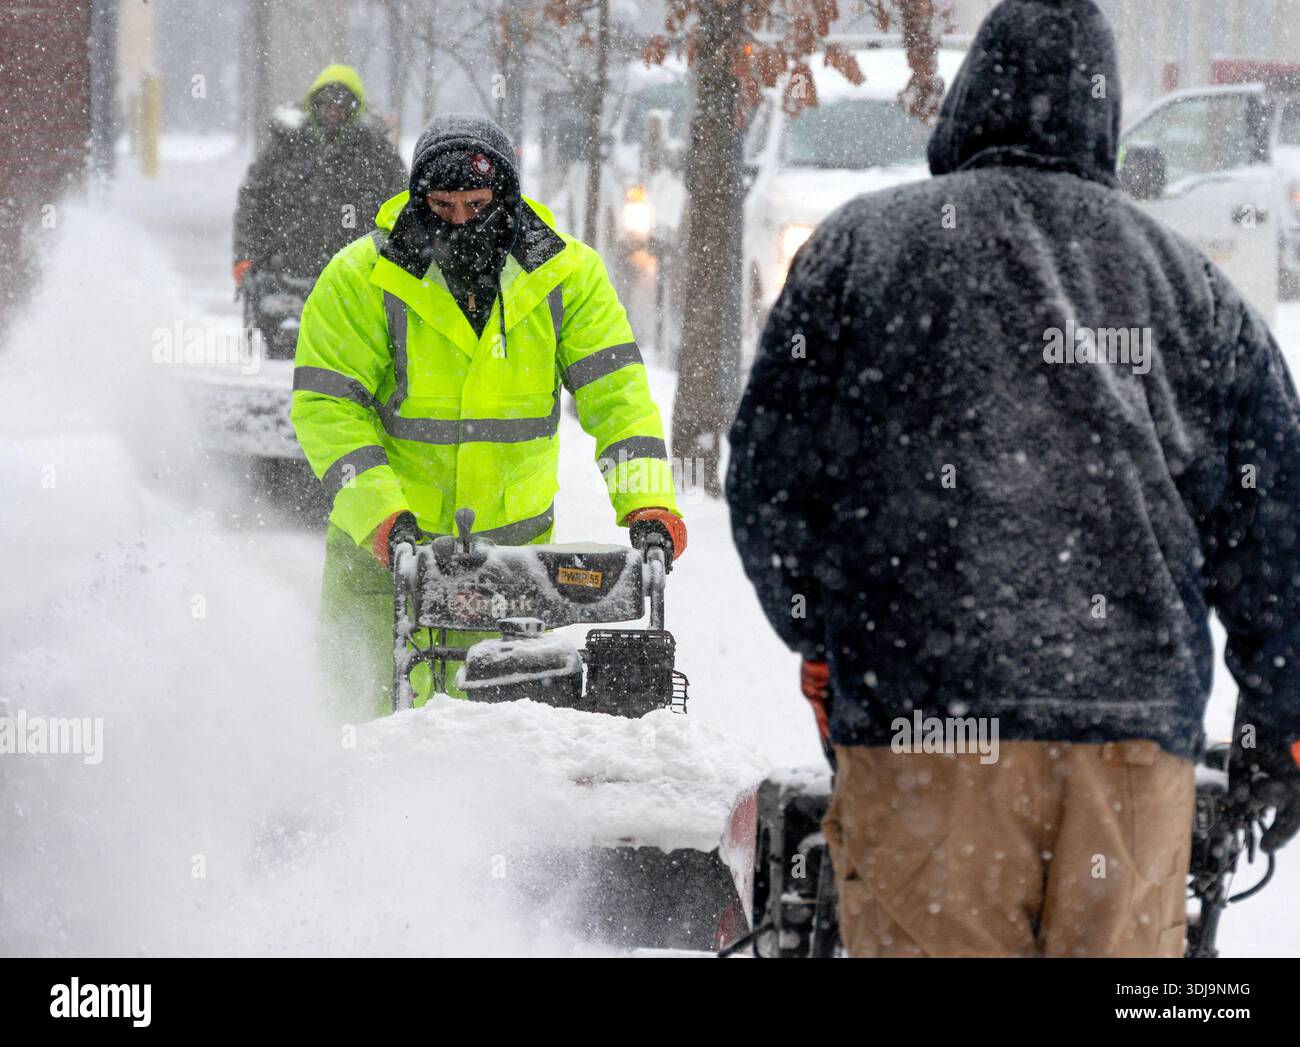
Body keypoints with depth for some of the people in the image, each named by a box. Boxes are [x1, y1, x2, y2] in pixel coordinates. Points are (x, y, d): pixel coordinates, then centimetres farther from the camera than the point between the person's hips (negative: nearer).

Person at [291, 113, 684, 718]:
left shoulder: (567, 275, -5)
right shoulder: (359, 280, -12)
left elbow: (615, 393, -6)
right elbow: (326, 406, -13)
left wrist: (646, 502, -20)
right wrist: (378, 510, -25)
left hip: (513, 533, 2)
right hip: (388, 533, -2)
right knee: (382, 697, -3)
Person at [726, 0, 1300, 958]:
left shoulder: (862, 246, 8)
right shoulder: (1187, 281, 14)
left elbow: (770, 479, 9)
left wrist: (822, 644, 23)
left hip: (921, 725, -2)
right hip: (1140, 724, 2)